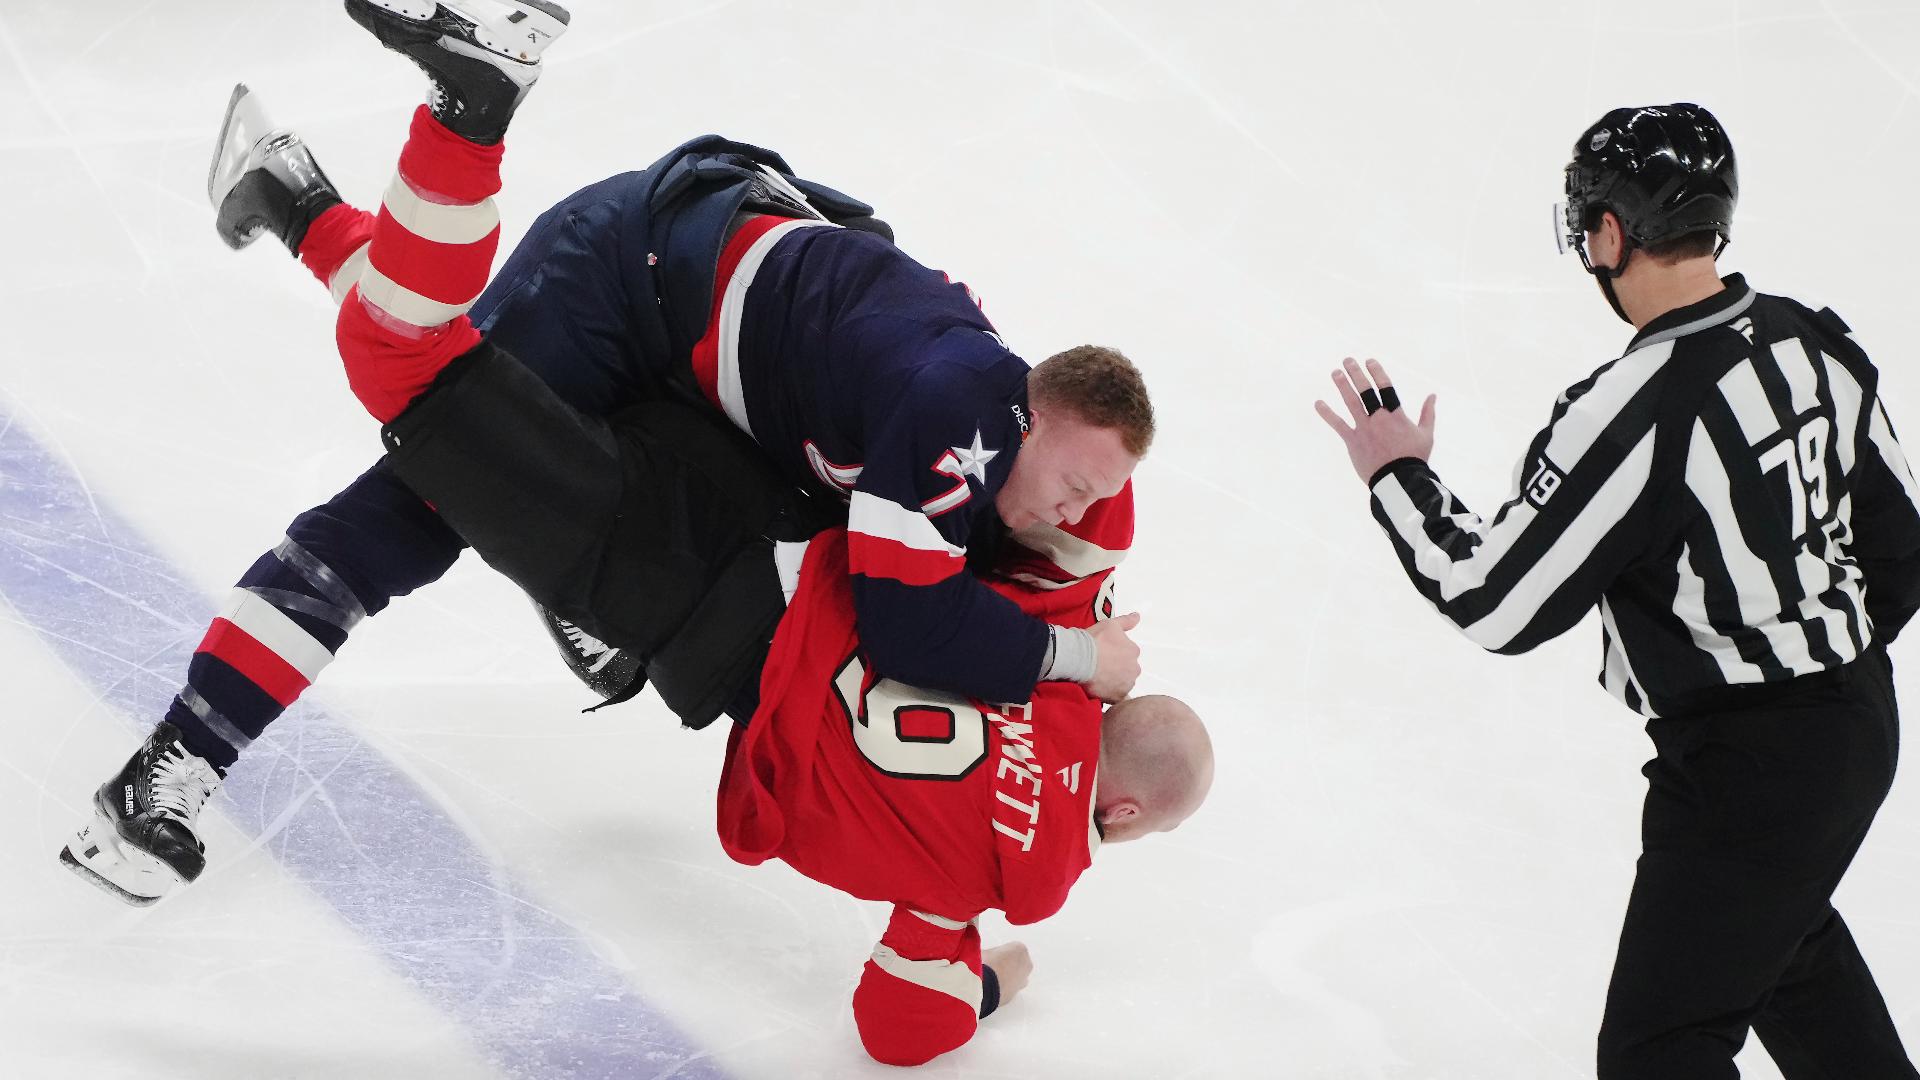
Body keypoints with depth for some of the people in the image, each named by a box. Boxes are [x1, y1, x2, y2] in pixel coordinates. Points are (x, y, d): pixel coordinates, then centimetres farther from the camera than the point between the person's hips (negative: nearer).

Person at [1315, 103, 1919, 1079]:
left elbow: (1497, 601, -20)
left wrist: (1398, 478, -5)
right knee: (1783, 930, 34)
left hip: (1741, 769, -9)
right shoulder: (1822, 346, -2)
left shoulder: (1635, 411, -27)